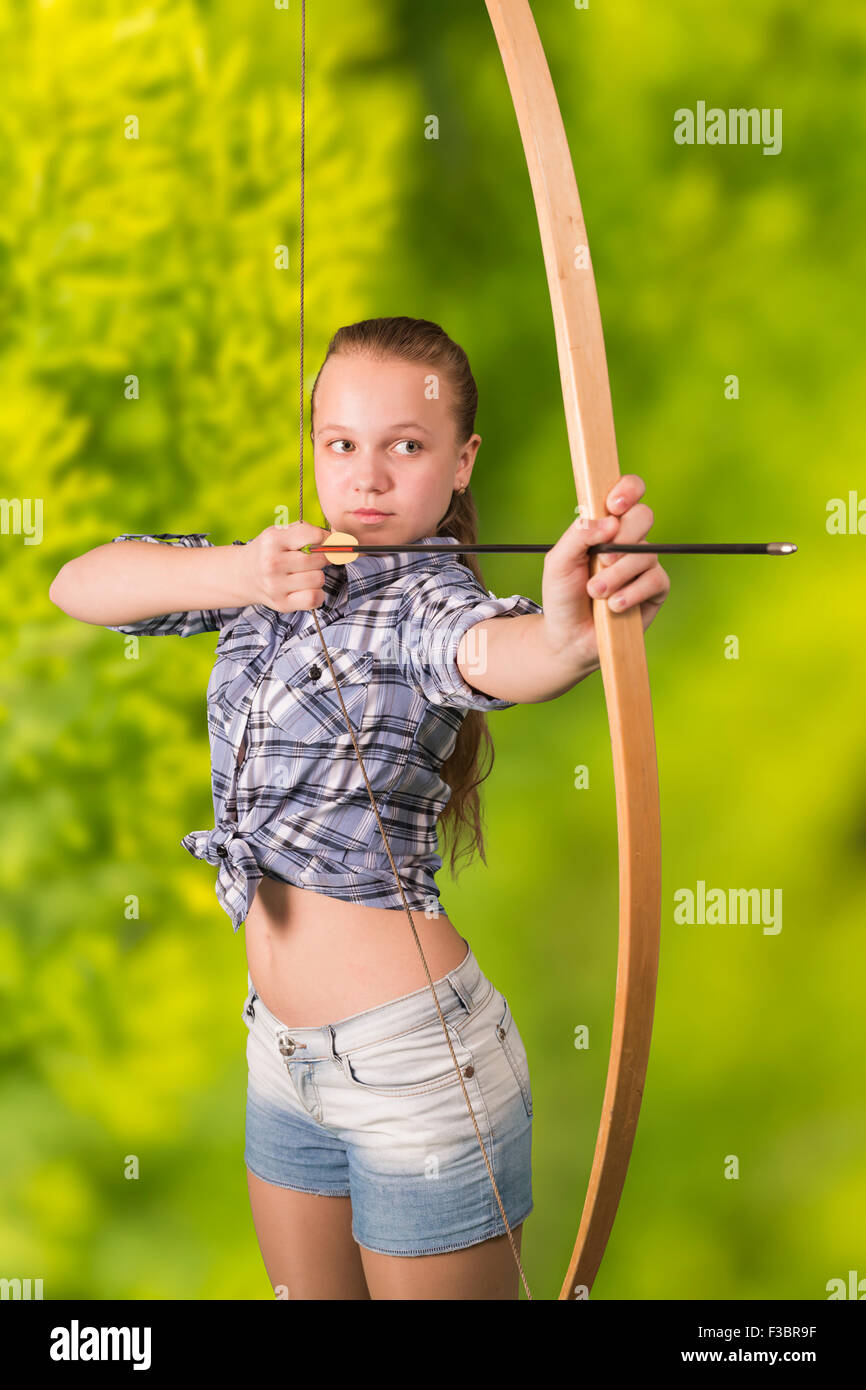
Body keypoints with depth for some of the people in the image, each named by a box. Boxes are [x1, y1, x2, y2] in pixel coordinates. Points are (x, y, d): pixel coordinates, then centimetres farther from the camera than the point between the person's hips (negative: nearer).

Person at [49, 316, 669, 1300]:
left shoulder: (425, 597, -15)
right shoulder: (281, 580, 6)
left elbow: (499, 651, -39)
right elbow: (76, 586, -1)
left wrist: (569, 628, -64)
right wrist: (237, 573, -18)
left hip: (411, 1058, -7)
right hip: (284, 1047, 7)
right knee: (304, 1292, 21)